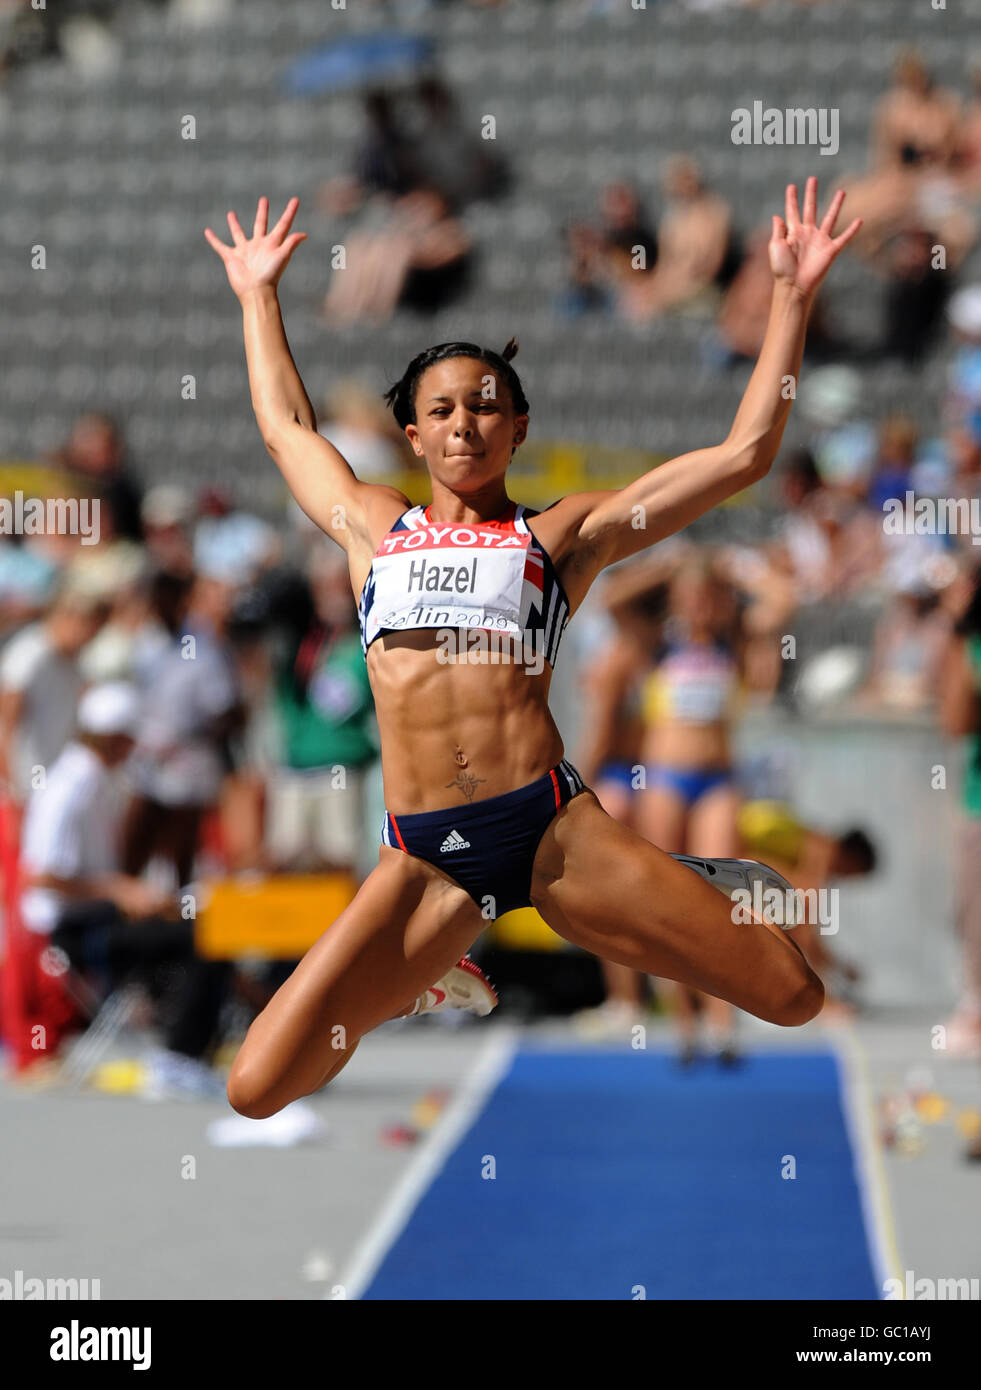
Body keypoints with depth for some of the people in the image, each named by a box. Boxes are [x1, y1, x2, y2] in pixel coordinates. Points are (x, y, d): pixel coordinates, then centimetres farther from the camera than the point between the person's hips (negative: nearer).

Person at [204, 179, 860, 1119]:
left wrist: (790, 297, 12)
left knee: (799, 999, -10)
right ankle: (433, 969, 19)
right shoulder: (375, 529, 20)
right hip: (423, 858, 2)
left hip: (550, 827, -1)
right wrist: (257, 295, 45)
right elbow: (287, 427, 37)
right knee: (257, 1090, -11)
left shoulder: (564, 533, 14)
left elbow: (744, 453, 13)